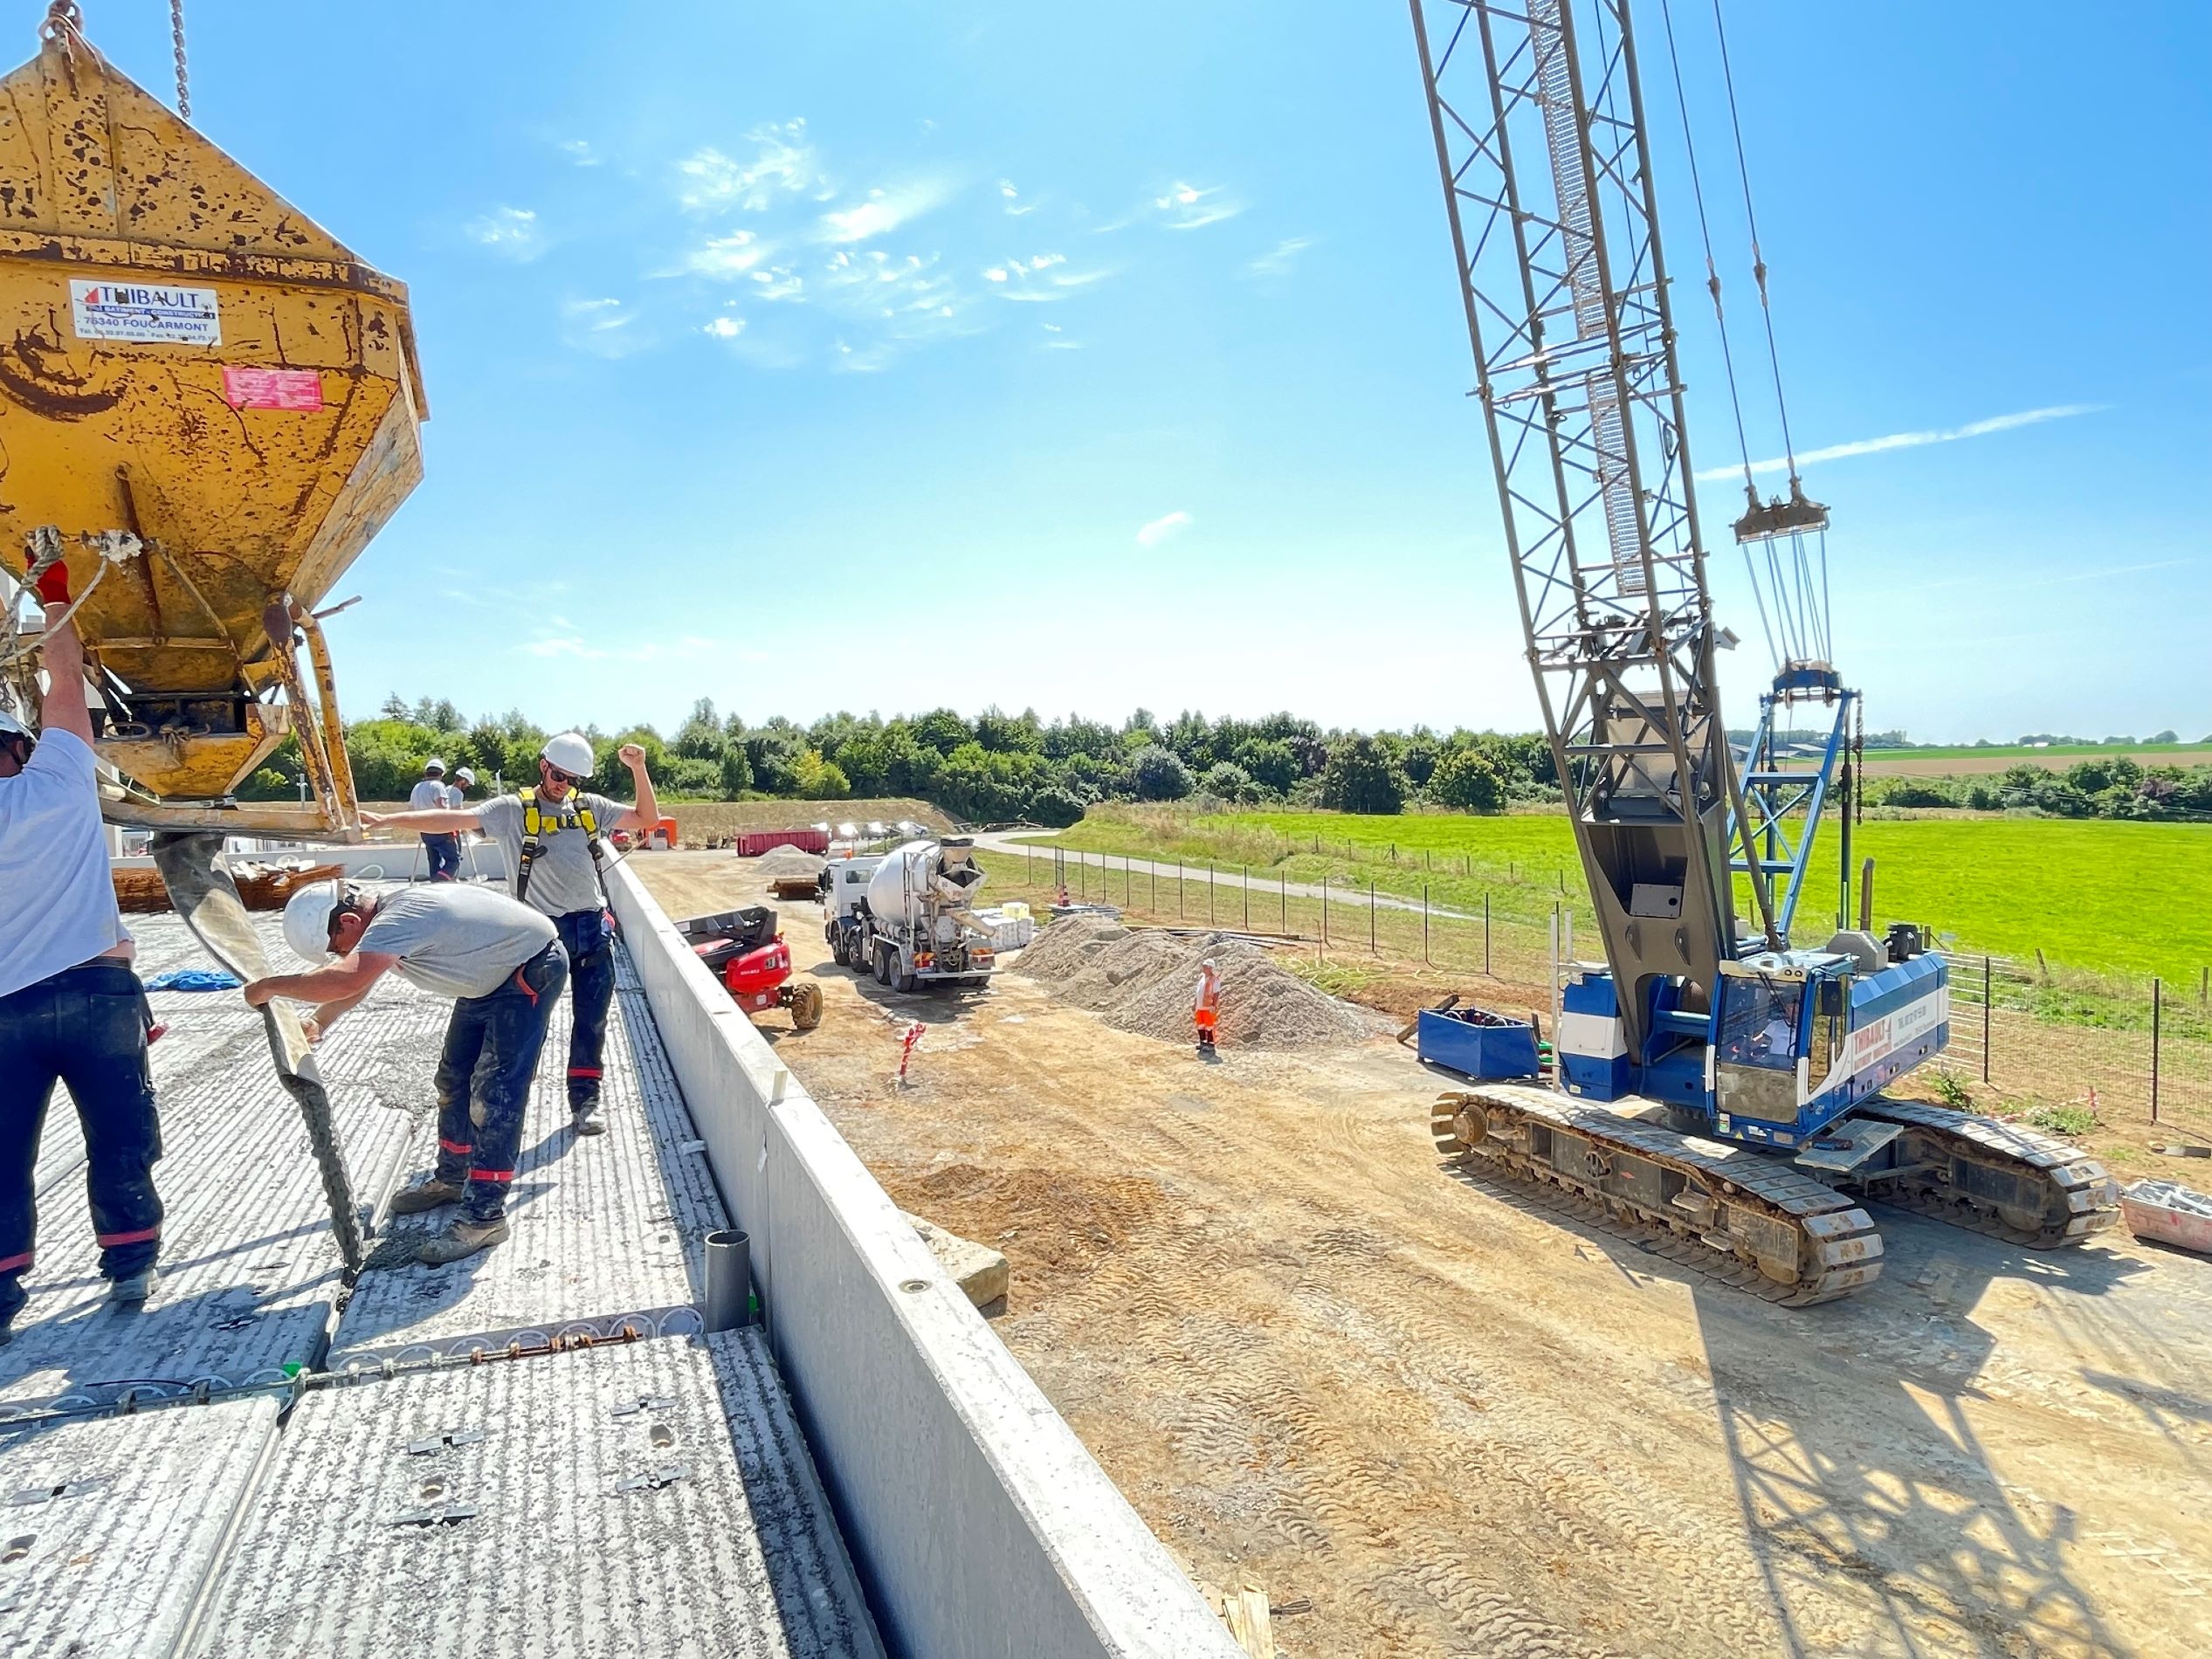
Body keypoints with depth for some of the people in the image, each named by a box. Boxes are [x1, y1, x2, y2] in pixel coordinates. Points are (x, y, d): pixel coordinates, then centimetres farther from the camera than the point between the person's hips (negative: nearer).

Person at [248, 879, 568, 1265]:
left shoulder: (402, 916, -31)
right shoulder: (385, 917, -2)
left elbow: (344, 980, -45)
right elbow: (356, 981, 17)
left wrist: (270, 986, -30)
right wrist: (319, 1023, 6)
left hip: (531, 971, -10)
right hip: (489, 976, 10)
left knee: (494, 1095, -14)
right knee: (454, 1078, 18)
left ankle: (484, 1215, -9)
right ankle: (452, 1178, 34)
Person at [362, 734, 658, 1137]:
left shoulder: (590, 807, 6)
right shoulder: (513, 809, -4)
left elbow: (648, 818, 7)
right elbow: (454, 819, -12)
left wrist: (638, 769, -5)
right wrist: (384, 820, -21)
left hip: (592, 930, 3)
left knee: (591, 1020, 9)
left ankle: (584, 1102, 21)